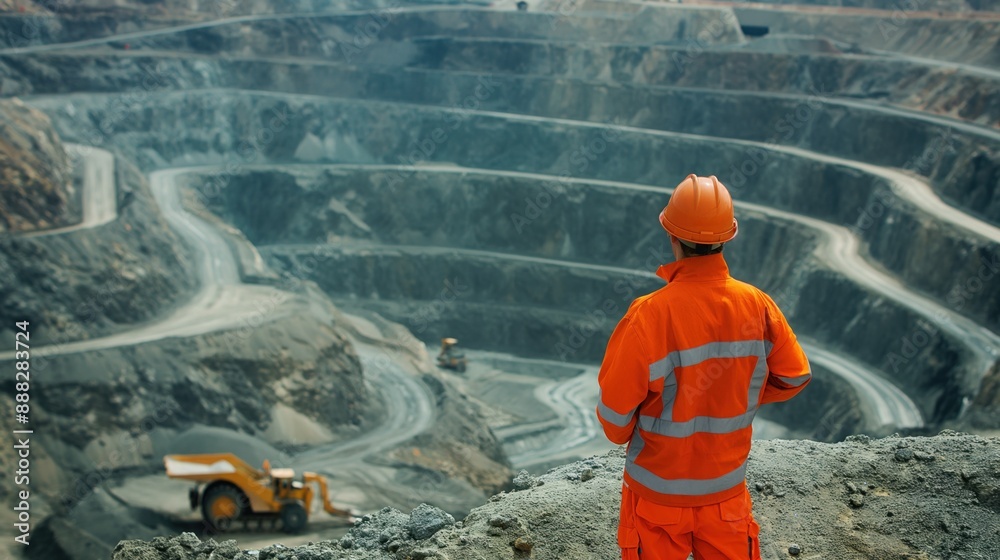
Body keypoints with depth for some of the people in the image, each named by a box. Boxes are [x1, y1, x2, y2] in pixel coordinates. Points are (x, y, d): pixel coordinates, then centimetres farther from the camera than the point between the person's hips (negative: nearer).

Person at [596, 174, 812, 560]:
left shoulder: (650, 314, -27)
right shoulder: (756, 305, -15)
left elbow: (616, 405, -20)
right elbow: (794, 377, 1)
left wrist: (621, 434, 3)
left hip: (659, 487, -3)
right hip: (728, 484, 3)